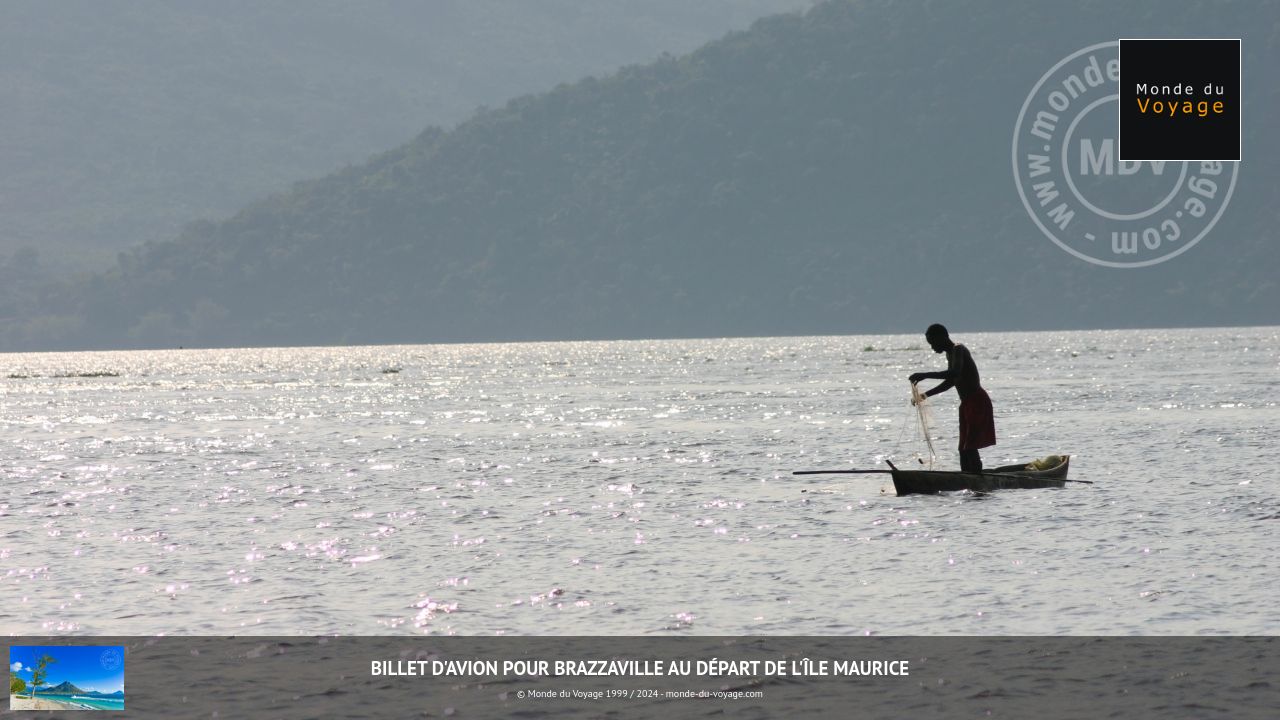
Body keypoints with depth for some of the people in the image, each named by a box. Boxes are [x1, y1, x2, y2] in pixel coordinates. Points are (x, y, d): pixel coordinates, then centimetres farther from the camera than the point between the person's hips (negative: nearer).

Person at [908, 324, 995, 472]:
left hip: (977, 403, -10)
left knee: (970, 448, -15)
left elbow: (955, 374, -35)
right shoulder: (951, 353, 15)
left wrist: (924, 375, -36)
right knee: (963, 449, 12)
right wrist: (925, 395, 21)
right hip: (967, 404, 10)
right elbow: (950, 382, 26)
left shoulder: (959, 351, -16)